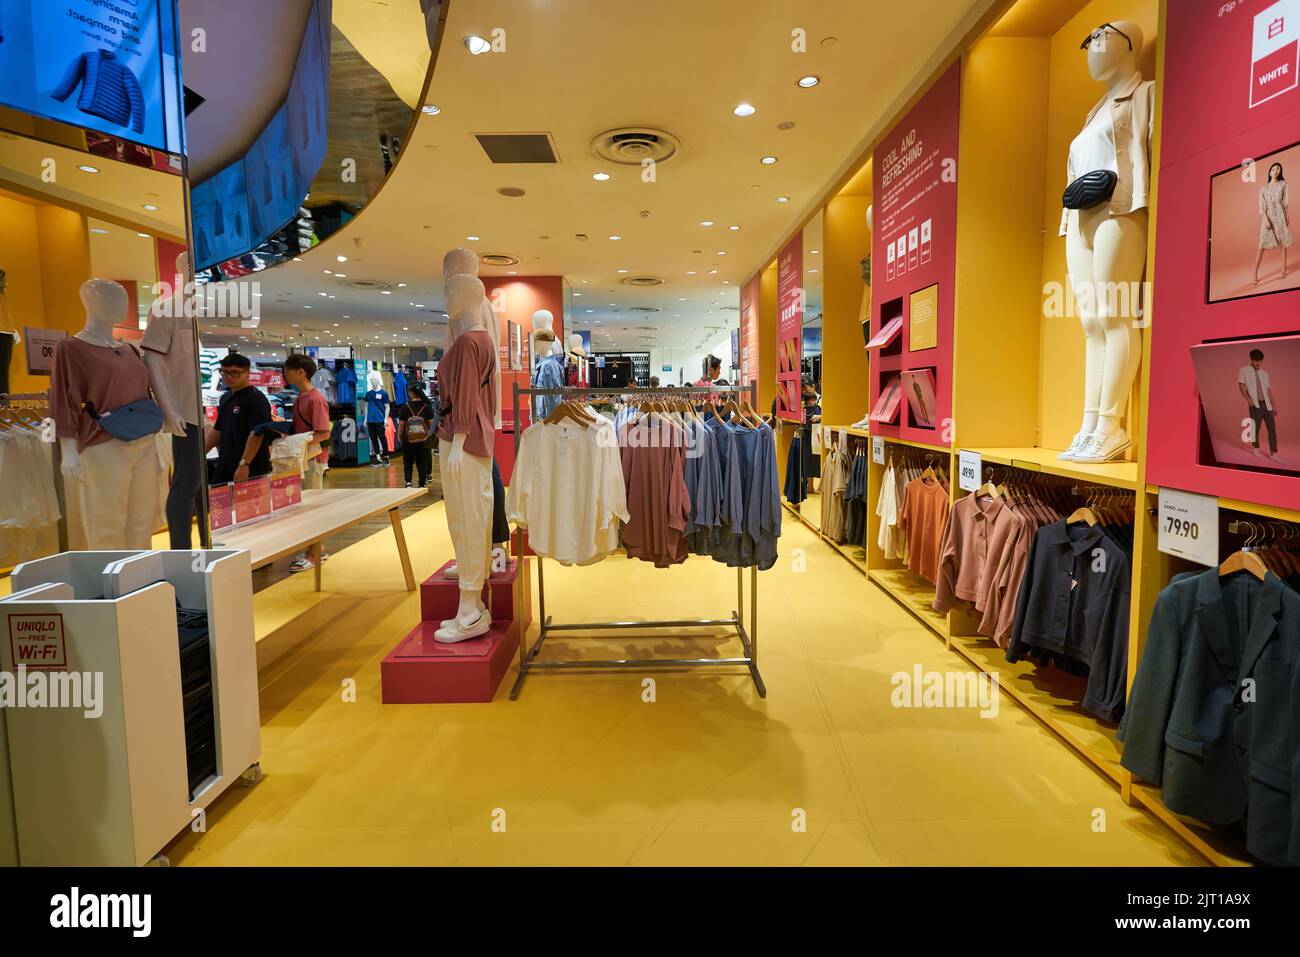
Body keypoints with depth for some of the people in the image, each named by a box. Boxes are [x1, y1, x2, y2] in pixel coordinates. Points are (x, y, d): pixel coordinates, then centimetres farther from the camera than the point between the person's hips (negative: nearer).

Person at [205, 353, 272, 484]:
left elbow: (257, 434, -19)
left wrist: (244, 464, -24)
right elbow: (217, 430, 23)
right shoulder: (225, 397, 16)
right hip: (224, 469, 8)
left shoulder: (256, 399, -10)